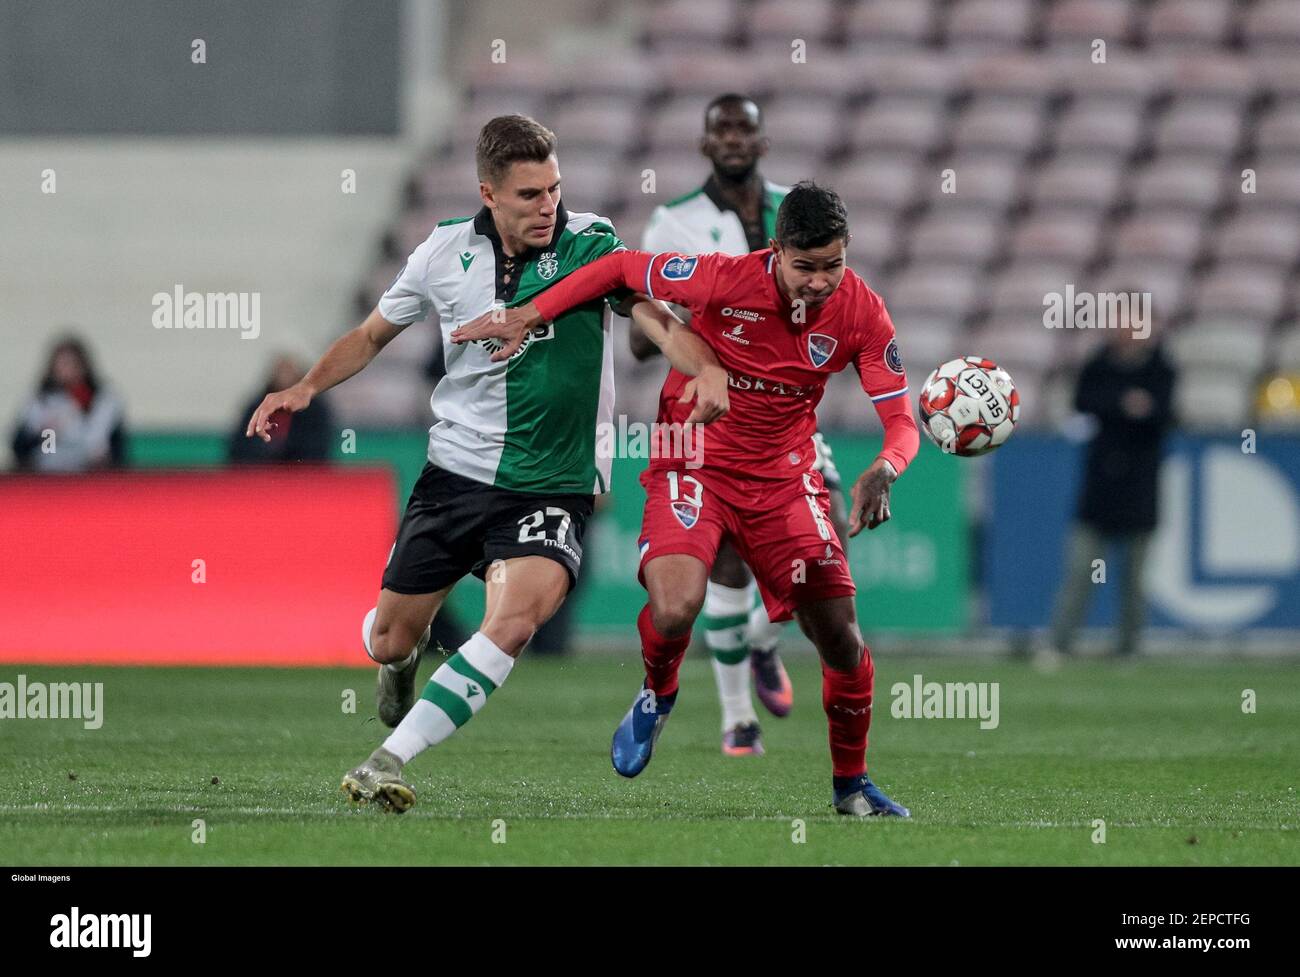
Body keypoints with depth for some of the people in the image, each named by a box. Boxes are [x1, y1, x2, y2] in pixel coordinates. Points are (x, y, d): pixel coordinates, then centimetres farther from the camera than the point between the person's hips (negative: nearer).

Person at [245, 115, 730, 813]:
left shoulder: (590, 245, -9)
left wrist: (705, 367, -44)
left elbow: (656, 316, -23)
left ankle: (390, 760, -25)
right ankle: (408, 657, 49)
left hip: (552, 487, -3)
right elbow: (372, 335, 14)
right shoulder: (446, 251, -1)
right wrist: (307, 387, -2)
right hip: (454, 472, 3)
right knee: (388, 642, 9)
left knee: (514, 620, -29)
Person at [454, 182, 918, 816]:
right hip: (695, 465, -3)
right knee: (674, 612, -27)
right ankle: (657, 694, 11)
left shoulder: (861, 313, -13)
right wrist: (526, 317, -11)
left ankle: (850, 785, 22)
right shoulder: (725, 280, -22)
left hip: (784, 477, 3)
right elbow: (623, 267, -8)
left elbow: (901, 419, -10)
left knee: (840, 636, -3)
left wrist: (881, 473, -33)